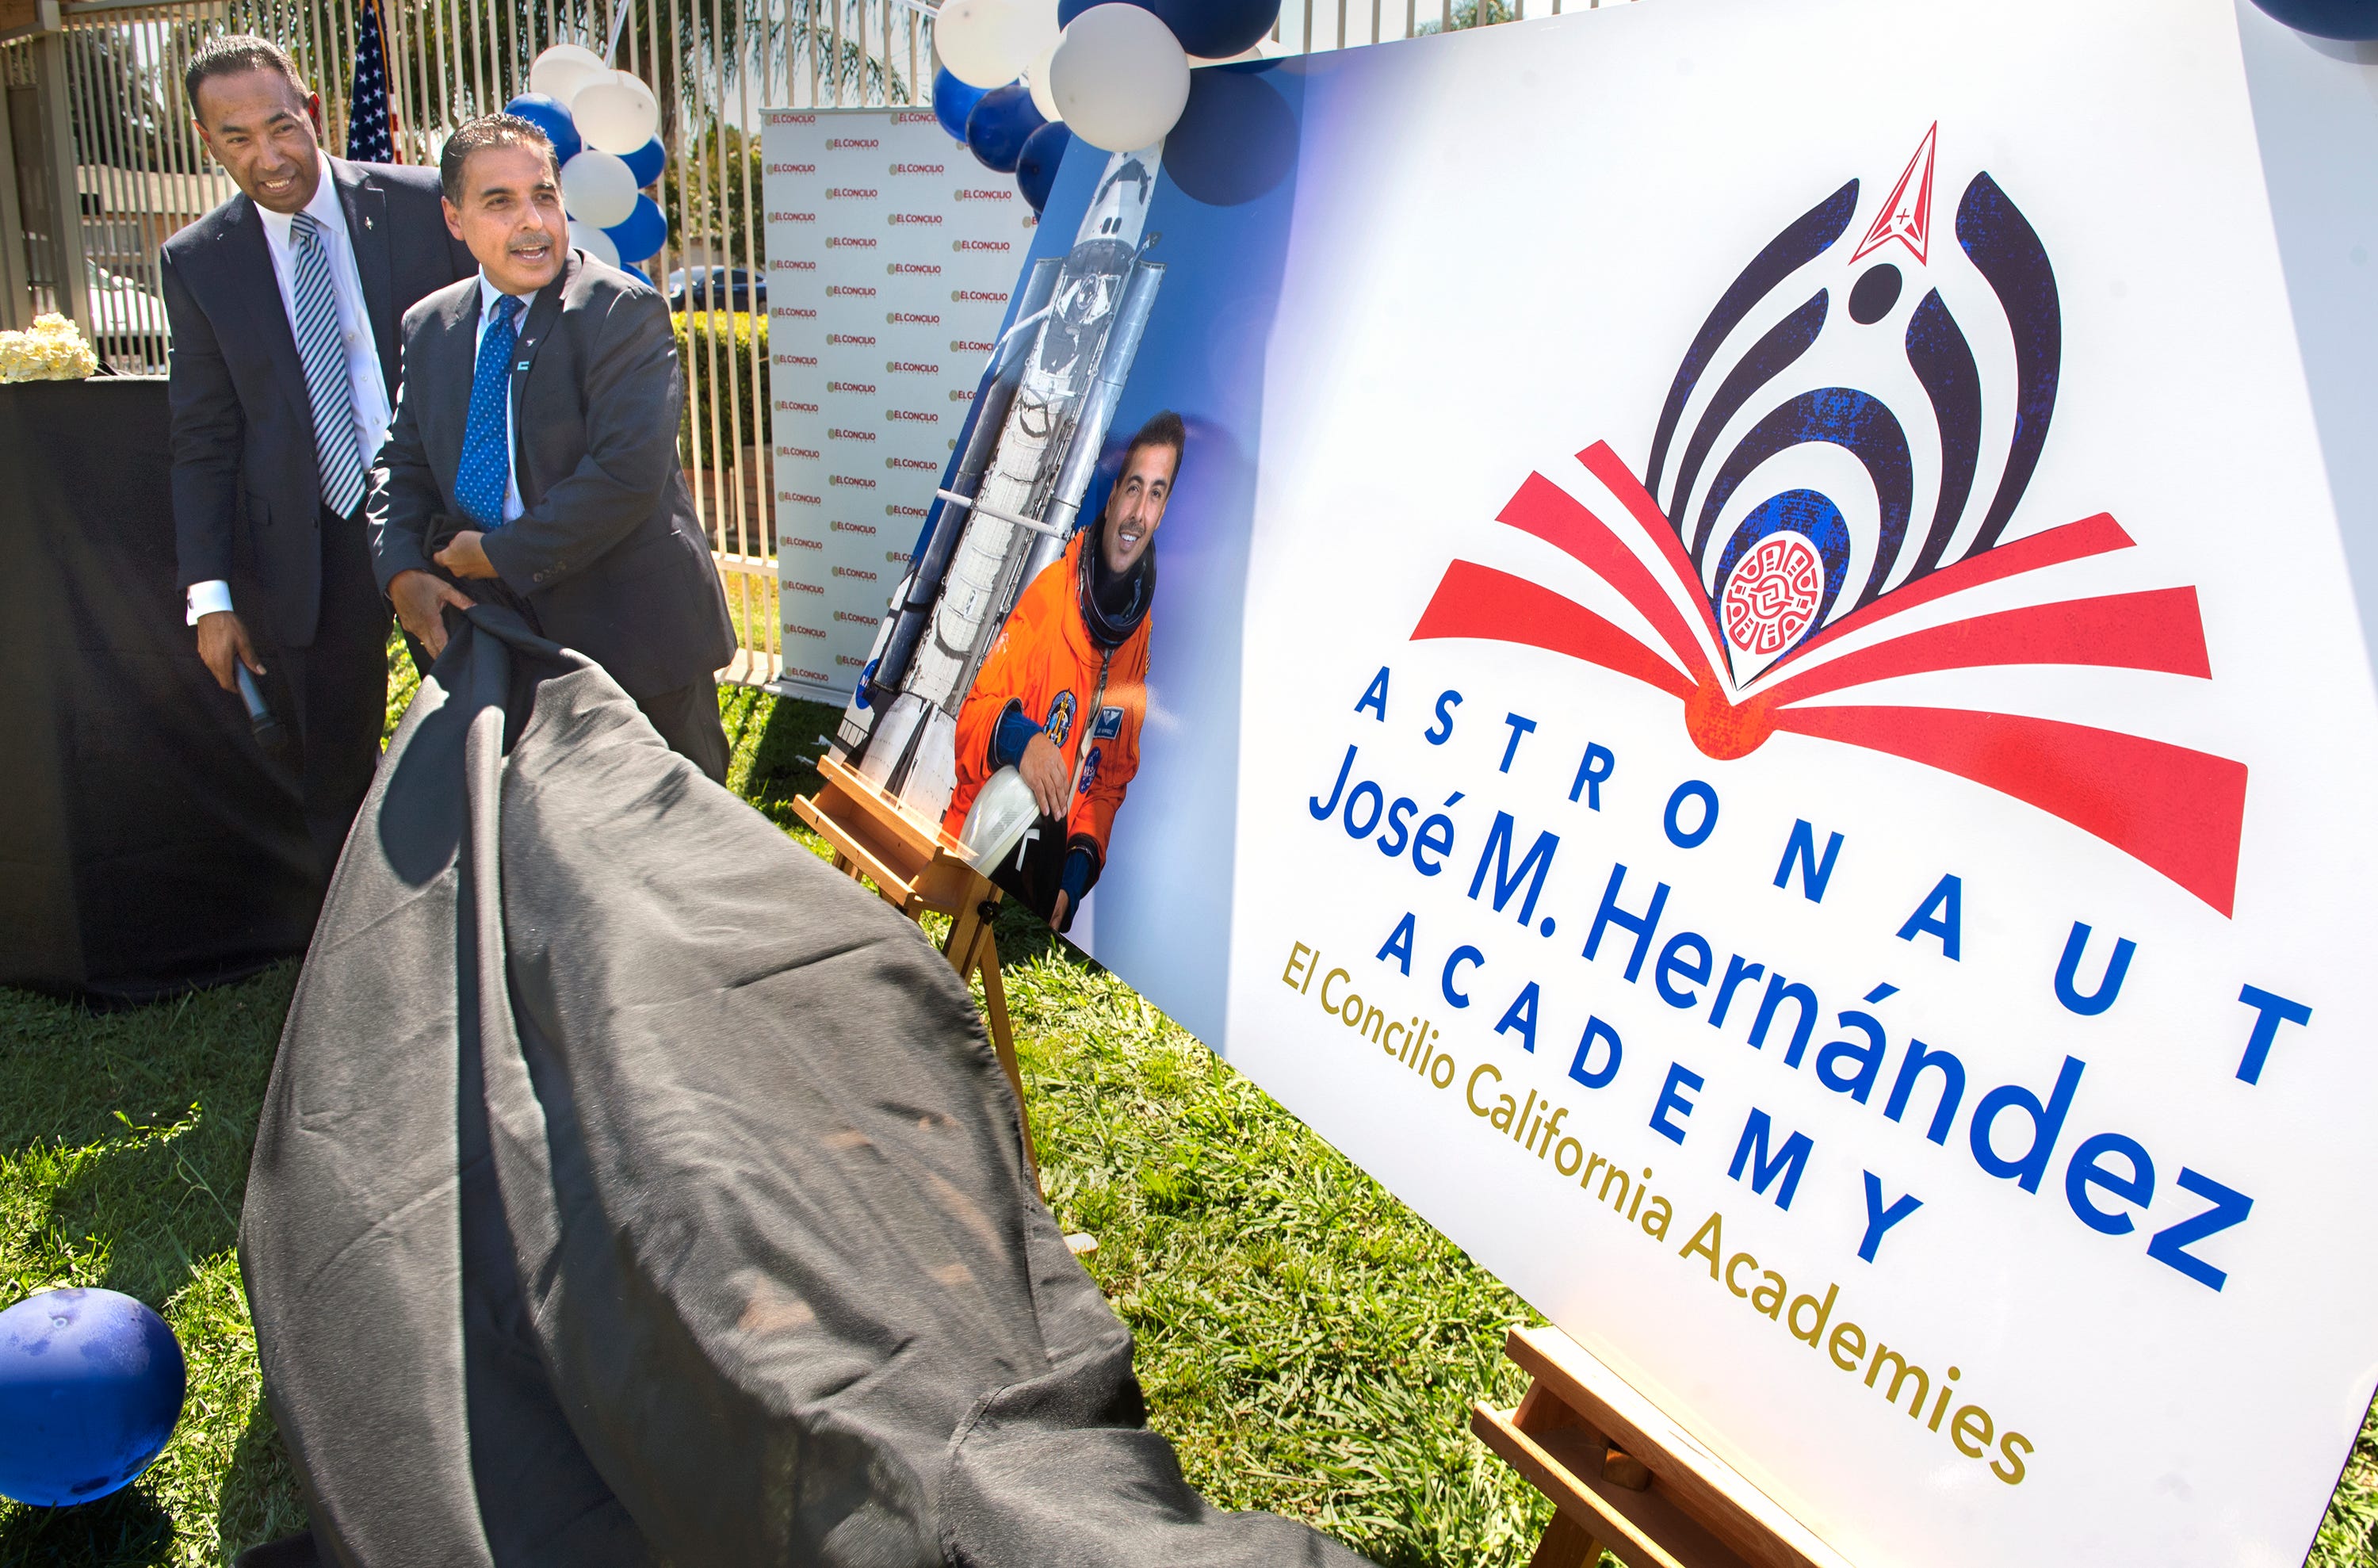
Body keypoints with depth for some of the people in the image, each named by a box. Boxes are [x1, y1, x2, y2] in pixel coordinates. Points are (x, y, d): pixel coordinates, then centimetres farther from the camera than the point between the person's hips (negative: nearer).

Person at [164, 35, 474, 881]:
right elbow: (202, 440, 4)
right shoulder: (196, 262, 2)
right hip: (310, 552, 1)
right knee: (334, 777, 9)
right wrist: (209, 592, -3)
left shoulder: (420, 205, -3)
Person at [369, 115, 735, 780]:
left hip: (633, 636, -5)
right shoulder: (429, 326, 9)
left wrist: (504, 553, -17)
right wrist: (403, 572, -6)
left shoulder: (621, 311, -12)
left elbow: (629, 474, -22)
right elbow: (402, 468, 14)